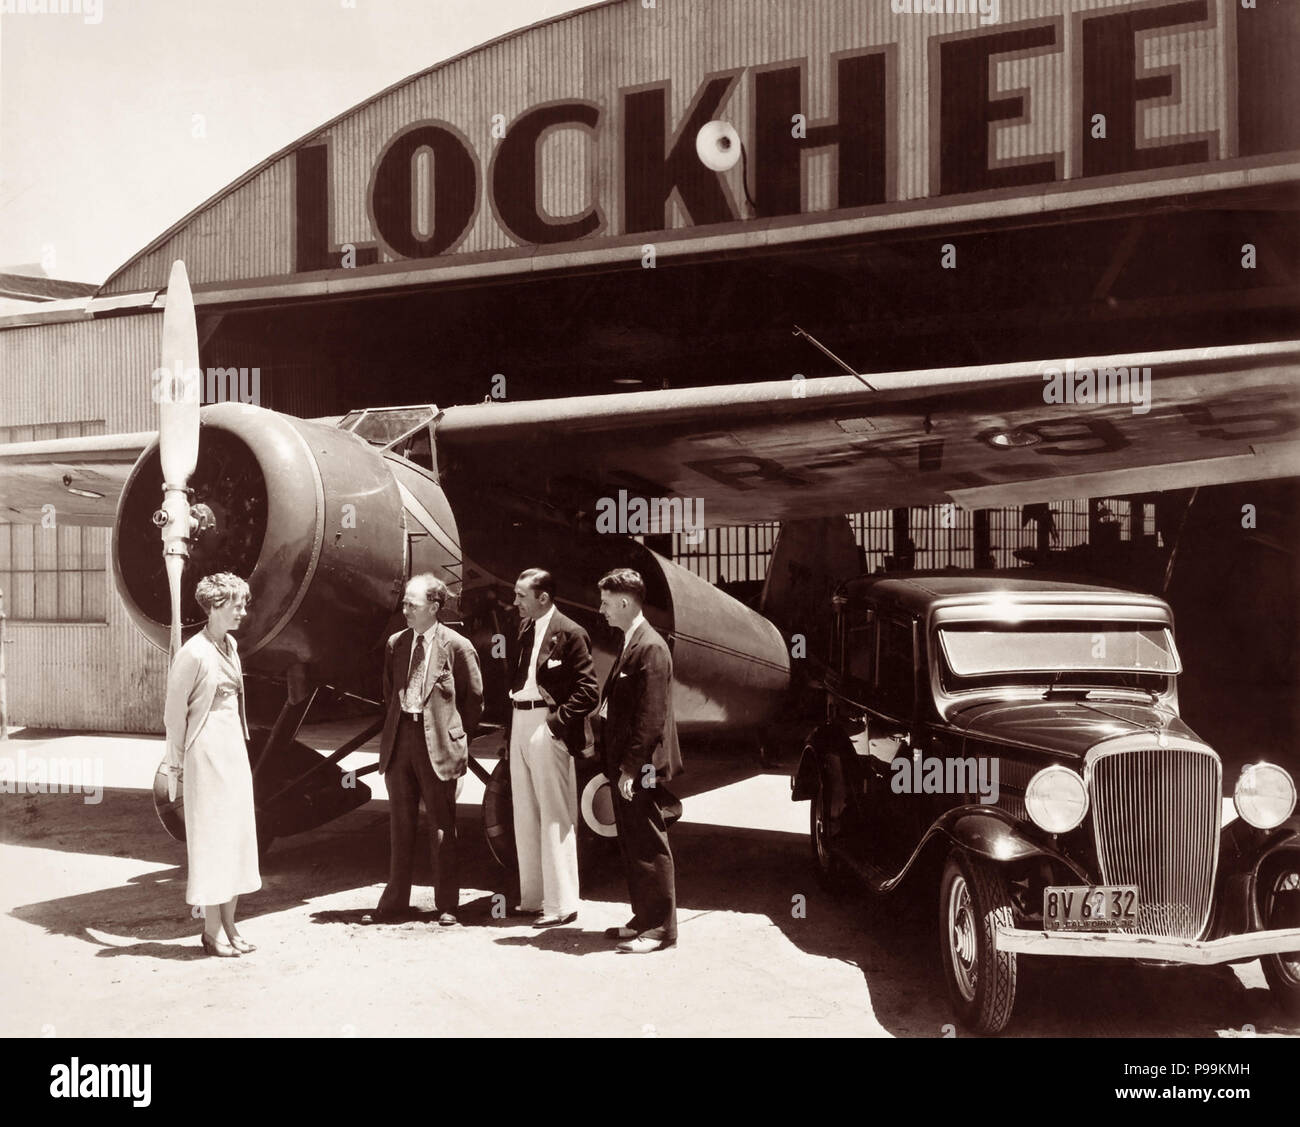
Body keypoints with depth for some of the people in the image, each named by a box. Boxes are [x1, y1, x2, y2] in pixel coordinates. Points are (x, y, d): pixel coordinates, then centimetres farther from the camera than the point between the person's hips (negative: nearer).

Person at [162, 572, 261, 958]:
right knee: (211, 837, -1)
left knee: (238, 833, 10)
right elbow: (175, 711, -11)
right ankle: (212, 931, 7)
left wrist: (238, 740, 16)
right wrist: (174, 763, -6)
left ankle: (229, 924, 18)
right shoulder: (194, 652, -15)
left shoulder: (230, 644, 9)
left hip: (235, 745, 8)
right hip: (207, 750, -8)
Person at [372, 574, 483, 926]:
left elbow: (474, 698, 2)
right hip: (400, 740, 5)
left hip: (437, 744, -4)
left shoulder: (457, 646, -6)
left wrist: (456, 738, 2)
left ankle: (446, 904, 11)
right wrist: (395, 727, 13)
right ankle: (396, 899, 19)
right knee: (399, 824, 10)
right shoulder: (395, 644, 9)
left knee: (441, 828, 2)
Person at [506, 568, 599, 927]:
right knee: (525, 817, 14)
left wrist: (558, 719, -16)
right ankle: (532, 898, 24)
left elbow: (588, 690, -12)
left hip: (548, 731, -8)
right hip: (520, 728, 8)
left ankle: (561, 904, 3)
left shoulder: (569, 633, -10)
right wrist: (509, 729, 9)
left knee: (555, 819, -3)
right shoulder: (524, 631, 14)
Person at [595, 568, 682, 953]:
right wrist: (617, 765, 15)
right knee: (632, 849, 15)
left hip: (641, 771, -10)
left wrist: (631, 768, -20)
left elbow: (651, 717, -20)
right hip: (626, 766, 10)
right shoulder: (630, 644, 15)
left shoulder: (650, 648, -16)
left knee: (650, 850, -2)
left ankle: (661, 928, 5)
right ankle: (644, 919, 25)